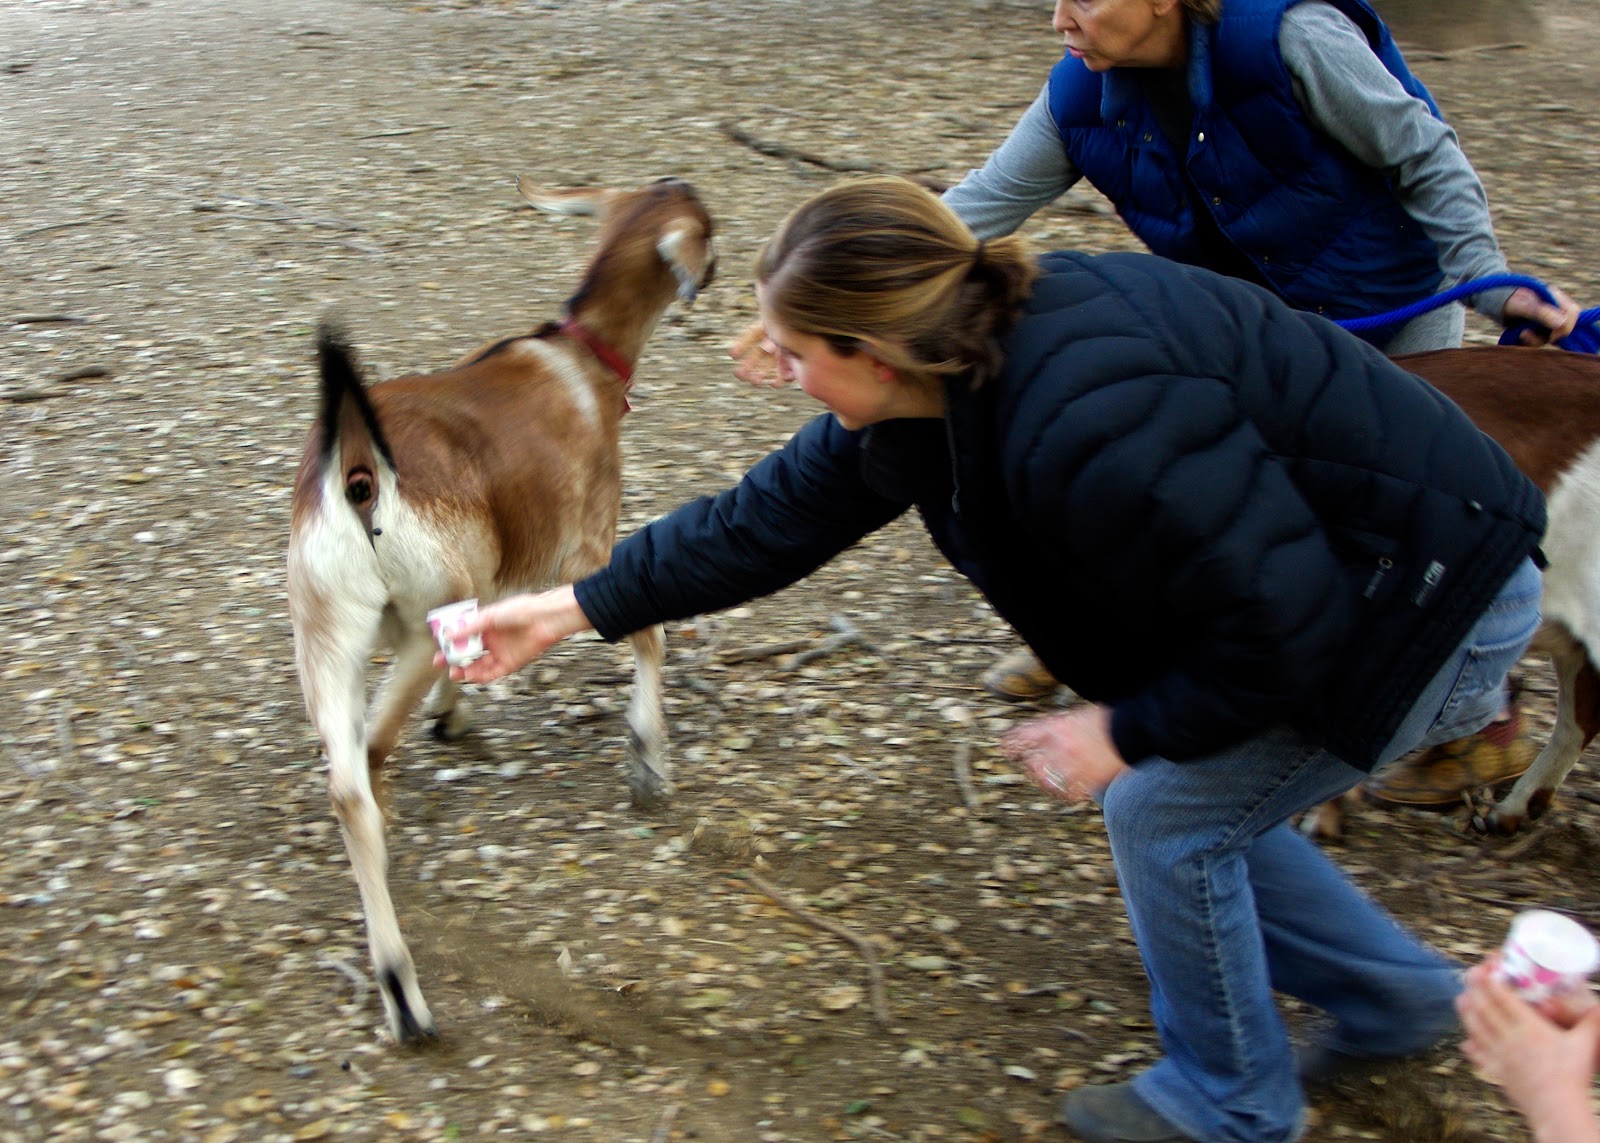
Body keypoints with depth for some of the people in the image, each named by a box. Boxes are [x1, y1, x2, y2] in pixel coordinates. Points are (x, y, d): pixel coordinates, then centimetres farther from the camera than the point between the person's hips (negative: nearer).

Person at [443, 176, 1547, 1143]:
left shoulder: (1093, 426, -36)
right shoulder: (929, 388, -6)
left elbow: (1285, 626, -30)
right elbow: (770, 519, 4)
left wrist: (1132, 729, -16)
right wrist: (575, 609, 5)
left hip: (1434, 600, -9)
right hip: (1305, 575, 9)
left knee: (1168, 812, -2)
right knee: (1176, 802, 16)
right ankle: (1400, 998, 34)